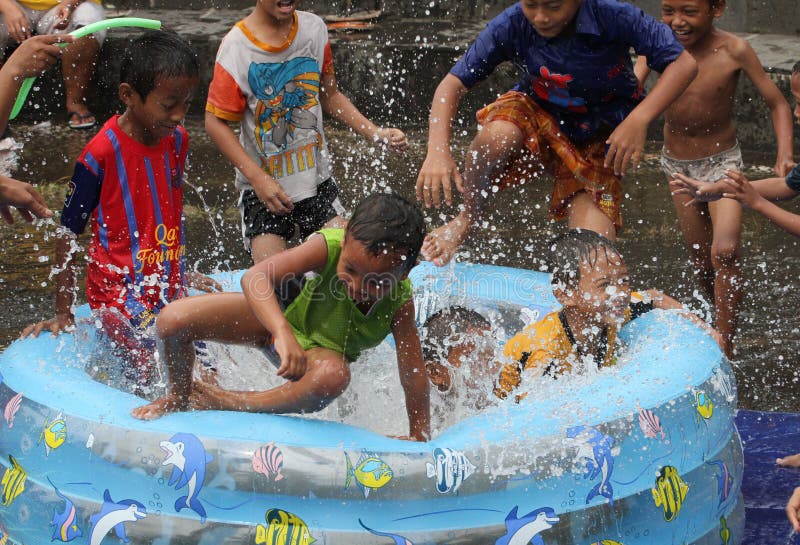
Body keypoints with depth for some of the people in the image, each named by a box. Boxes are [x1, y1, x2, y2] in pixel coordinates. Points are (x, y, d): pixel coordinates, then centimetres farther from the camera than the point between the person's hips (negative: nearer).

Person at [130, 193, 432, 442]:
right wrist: (283, 333, -61)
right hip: (280, 316, 0)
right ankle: (179, 395, 15)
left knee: (333, 375, -41)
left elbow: (414, 380, -23)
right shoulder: (327, 246, -35)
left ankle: (226, 402, -17)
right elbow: (255, 277, -47)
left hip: (322, 349, 0)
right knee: (173, 320, -20)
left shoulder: (400, 304, -31)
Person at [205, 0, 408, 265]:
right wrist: (258, 179, -18)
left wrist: (377, 133, 0)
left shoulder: (314, 29, -1)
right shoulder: (237, 48, -15)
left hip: (316, 179, 4)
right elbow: (216, 123, -12)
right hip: (264, 186, -4)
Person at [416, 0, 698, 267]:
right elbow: (452, 84, -20)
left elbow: (683, 64, -25)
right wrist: (438, 151, -36)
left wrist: (638, 120, -39)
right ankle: (468, 218, -5)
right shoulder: (510, 26, -23)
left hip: (597, 139, -1)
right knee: (494, 138, -35)